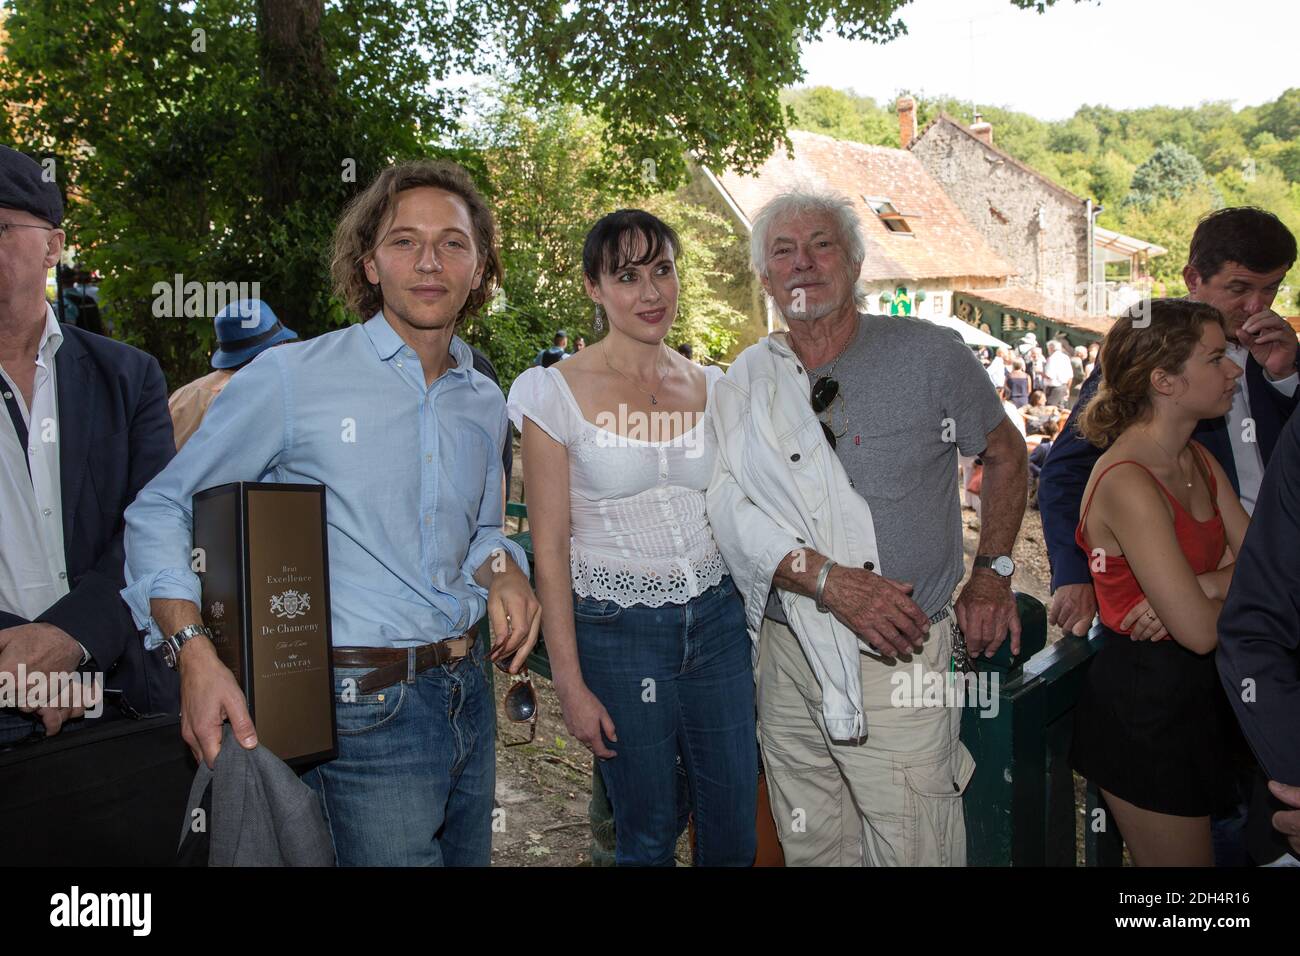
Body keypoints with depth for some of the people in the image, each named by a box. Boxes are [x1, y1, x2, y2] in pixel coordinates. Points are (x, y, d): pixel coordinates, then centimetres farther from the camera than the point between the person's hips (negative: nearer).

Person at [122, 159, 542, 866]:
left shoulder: (485, 404, 9)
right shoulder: (290, 378, -9)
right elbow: (160, 508, -5)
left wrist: (502, 569, -2)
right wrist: (194, 650, -20)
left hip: (468, 696, 6)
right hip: (361, 711, -6)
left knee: (468, 859, 20)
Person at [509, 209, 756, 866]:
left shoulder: (712, 386, 5)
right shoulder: (558, 393, -7)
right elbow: (550, 549, -7)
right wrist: (570, 683, -9)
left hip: (717, 617, 4)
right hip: (617, 630, -4)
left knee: (735, 827, 12)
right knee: (648, 834, 10)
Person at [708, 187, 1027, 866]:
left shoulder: (927, 353, -2)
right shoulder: (745, 382, 3)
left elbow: (1005, 453, 11)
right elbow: (732, 510, -8)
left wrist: (992, 573, 5)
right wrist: (831, 580, -20)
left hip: (901, 658, -2)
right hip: (789, 653, 3)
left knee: (913, 851, 0)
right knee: (808, 848, 14)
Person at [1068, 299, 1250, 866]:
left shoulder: (1198, 460, 6)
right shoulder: (1128, 483, -24)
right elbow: (1200, 631, -25)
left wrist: (1205, 586, -18)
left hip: (1197, 692, 9)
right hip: (1144, 706, -9)